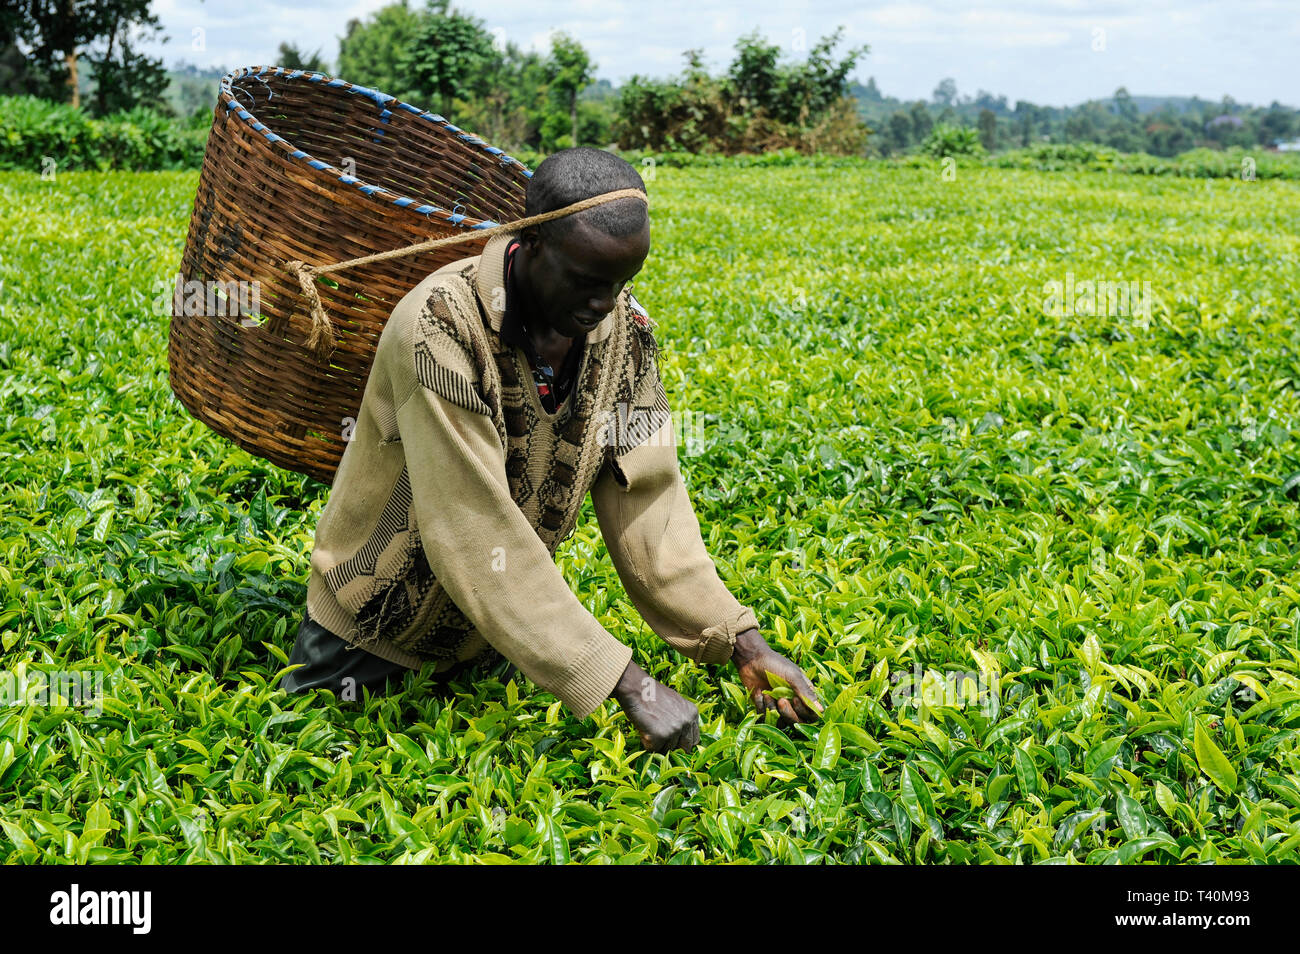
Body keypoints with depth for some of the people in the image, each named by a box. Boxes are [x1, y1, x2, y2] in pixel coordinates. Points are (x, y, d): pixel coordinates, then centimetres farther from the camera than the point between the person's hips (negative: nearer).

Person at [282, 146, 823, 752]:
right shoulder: (442, 328, -31)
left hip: (493, 639, 5)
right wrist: (627, 684, -38)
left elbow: (646, 499, -10)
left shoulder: (622, 327, -11)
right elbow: (476, 535, -35)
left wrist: (742, 643, -20)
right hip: (374, 633, -5)